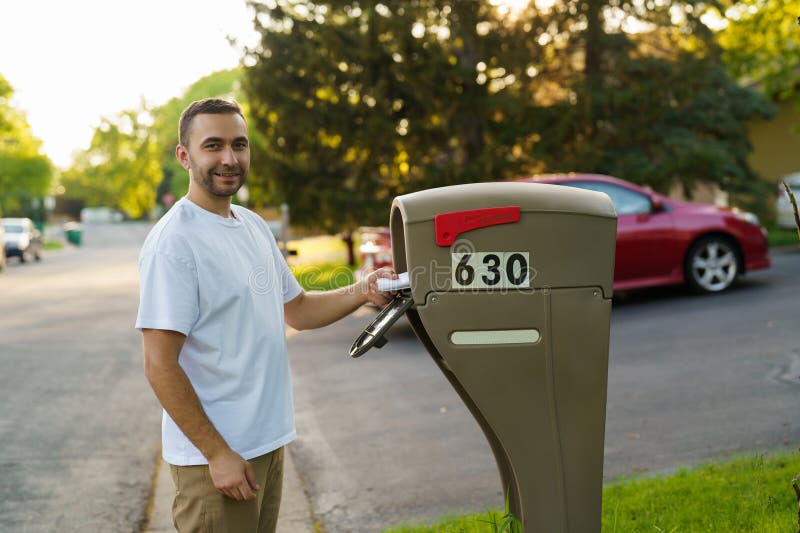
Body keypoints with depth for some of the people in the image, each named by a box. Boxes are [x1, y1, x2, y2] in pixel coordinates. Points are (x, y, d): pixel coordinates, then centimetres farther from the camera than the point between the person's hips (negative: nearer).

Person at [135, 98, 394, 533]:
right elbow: (159, 365, -20)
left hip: (269, 441, 8)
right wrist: (216, 454, -20)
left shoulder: (255, 227, 10)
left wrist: (360, 292, 0)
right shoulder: (173, 243, -17)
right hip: (215, 456, -8)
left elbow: (296, 309, 18)